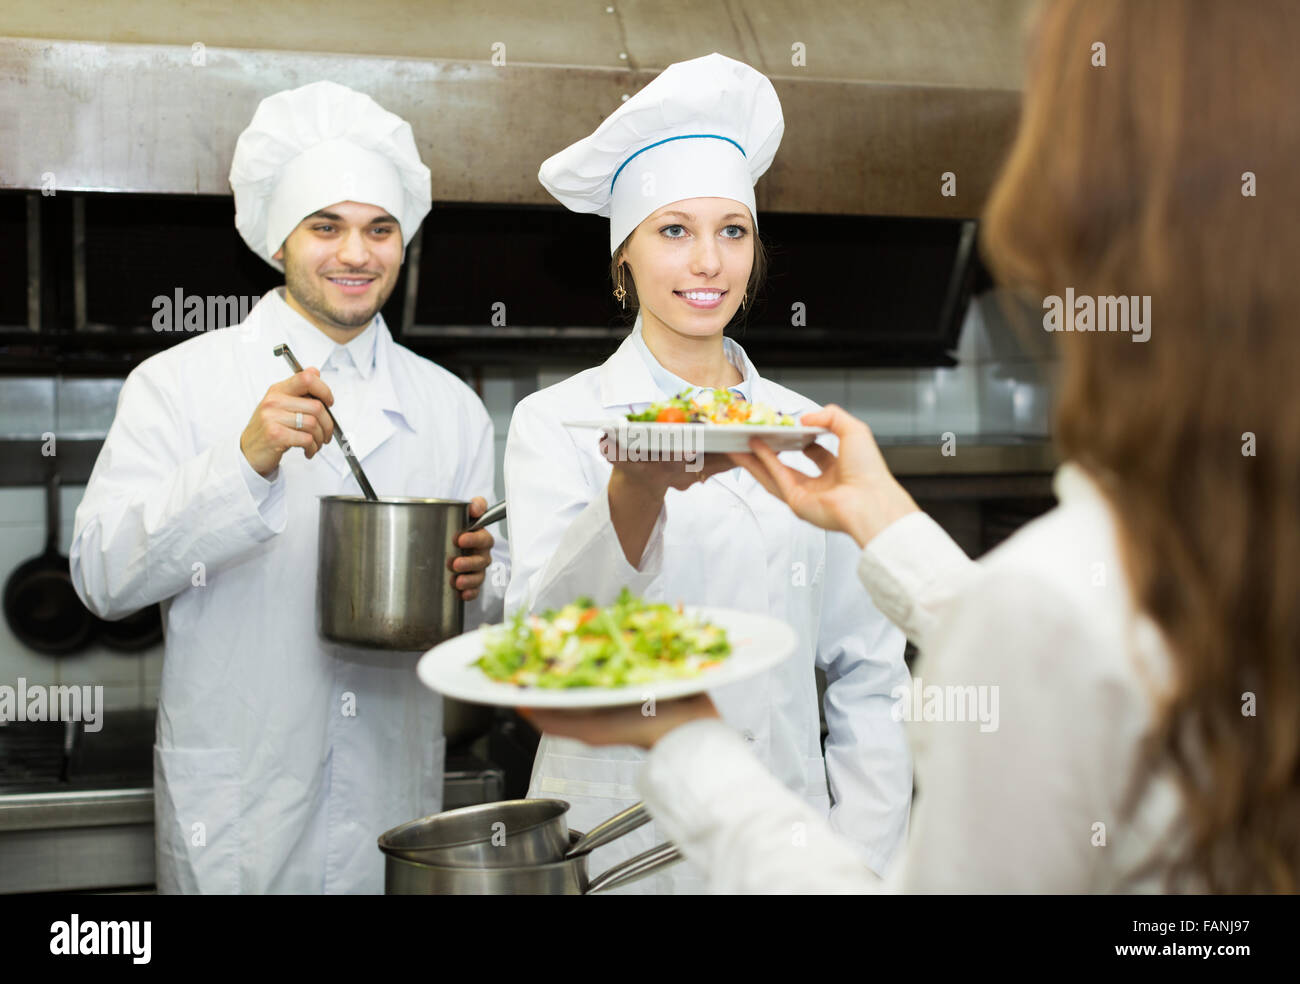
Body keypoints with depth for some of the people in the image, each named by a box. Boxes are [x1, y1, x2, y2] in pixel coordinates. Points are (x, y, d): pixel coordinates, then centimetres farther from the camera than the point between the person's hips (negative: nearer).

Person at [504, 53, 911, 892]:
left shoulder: (805, 433, 4)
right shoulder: (555, 423, -3)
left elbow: (867, 672, 7)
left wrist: (868, 857, -1)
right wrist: (636, 494, -33)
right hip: (610, 848, -2)